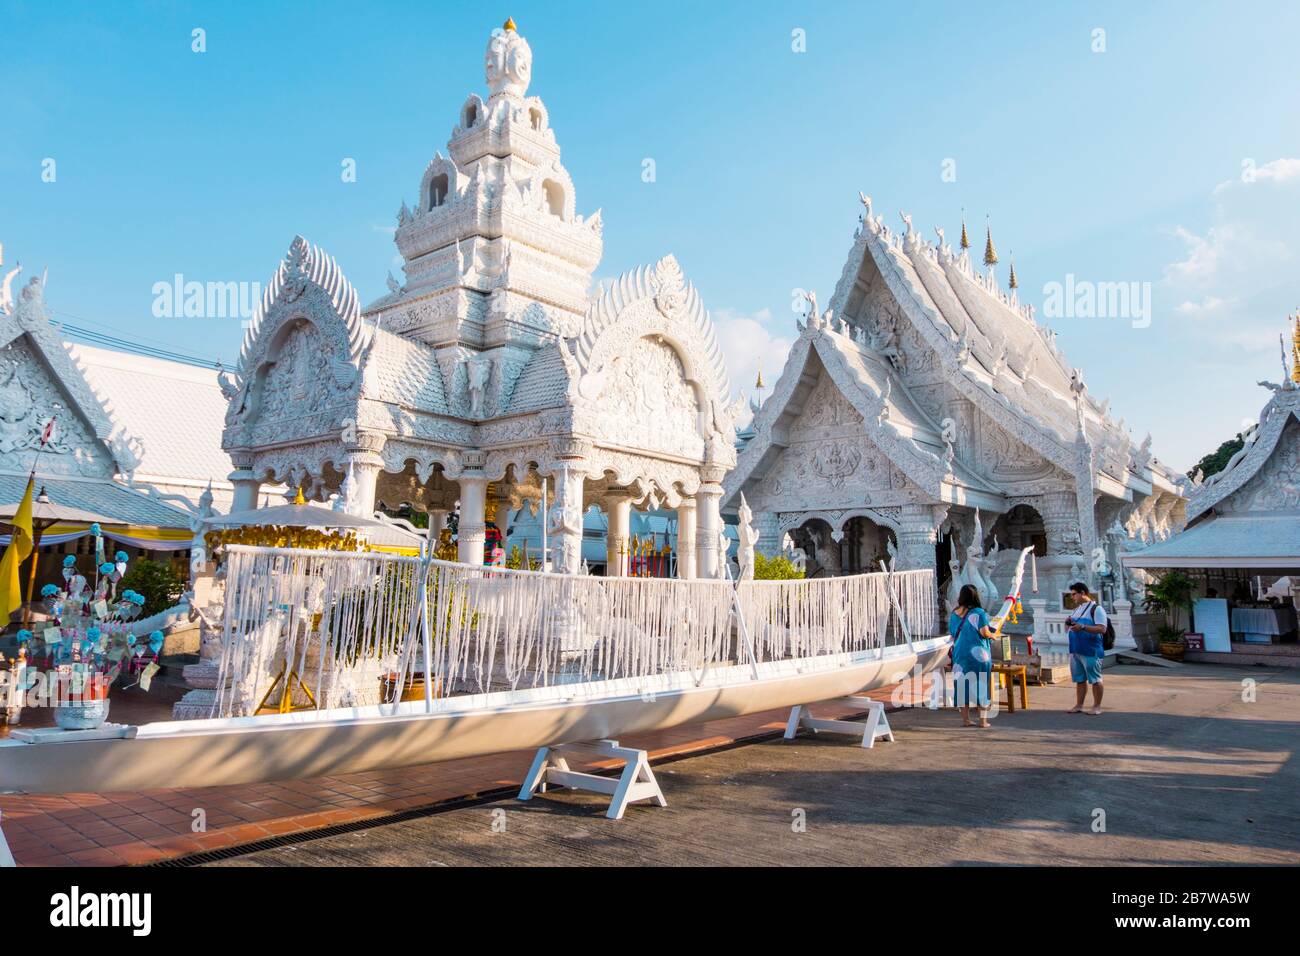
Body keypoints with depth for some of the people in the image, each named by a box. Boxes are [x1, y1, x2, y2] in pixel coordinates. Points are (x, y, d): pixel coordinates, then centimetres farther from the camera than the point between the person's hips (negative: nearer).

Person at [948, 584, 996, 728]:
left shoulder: (953, 614, 5)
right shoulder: (979, 613, -10)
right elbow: (984, 632, -16)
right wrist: (993, 635, 4)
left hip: (959, 654, 4)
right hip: (978, 653, -4)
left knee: (962, 685, 8)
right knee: (981, 685, 6)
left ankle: (965, 719, 11)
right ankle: (983, 720, 9)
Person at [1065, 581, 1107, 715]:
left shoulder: (1096, 609, -9)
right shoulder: (1078, 609, 17)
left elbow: (1102, 629, -18)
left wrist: (1083, 627, -28)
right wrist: (1070, 623, 3)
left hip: (1091, 651, -8)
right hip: (1076, 650, 8)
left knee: (1095, 679, 0)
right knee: (1079, 679, 12)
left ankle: (1097, 707, 7)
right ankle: (1079, 706, 18)